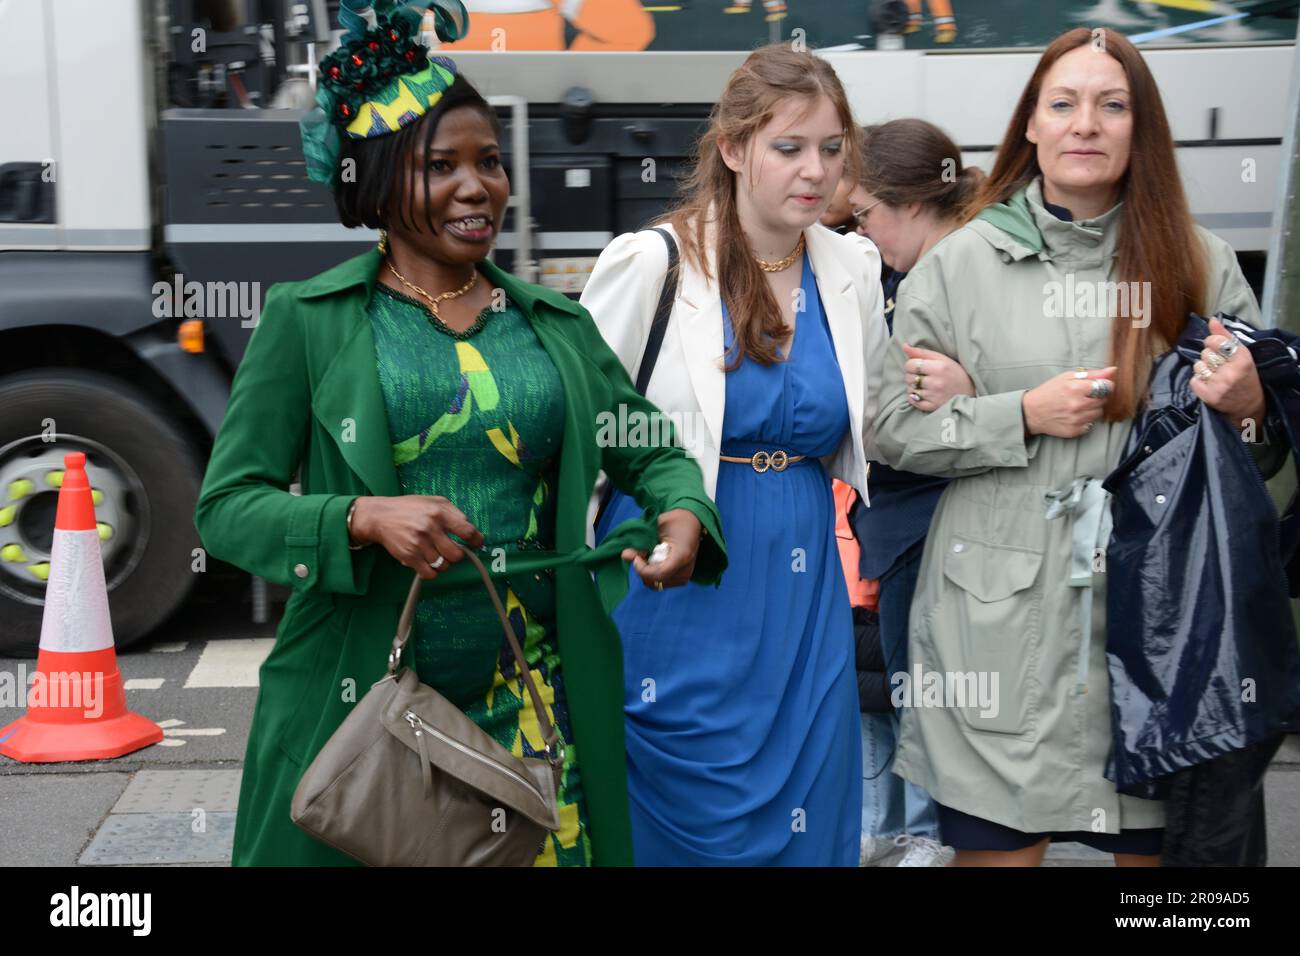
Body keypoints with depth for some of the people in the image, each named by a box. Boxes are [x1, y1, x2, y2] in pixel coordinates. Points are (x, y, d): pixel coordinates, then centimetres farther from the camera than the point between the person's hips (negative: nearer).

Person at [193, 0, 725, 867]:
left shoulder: (557, 326, 10)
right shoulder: (308, 321, 0)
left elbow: (650, 450, 13)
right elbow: (227, 505, -4)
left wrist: (683, 512, -10)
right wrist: (364, 518, -20)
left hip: (534, 710, 3)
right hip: (360, 709, -2)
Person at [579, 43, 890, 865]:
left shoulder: (853, 268, 5)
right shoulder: (652, 263, -10)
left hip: (802, 598, 4)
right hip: (678, 590, -4)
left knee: (809, 823, 10)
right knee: (695, 826, 6)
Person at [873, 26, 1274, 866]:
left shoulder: (1198, 262, 7)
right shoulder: (961, 262, 3)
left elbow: (1266, 427, 15)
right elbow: (894, 426, 1)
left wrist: (1248, 404, -8)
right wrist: (1024, 416, -12)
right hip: (1005, 608, -1)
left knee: (1157, 839, 9)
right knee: (999, 842, 4)